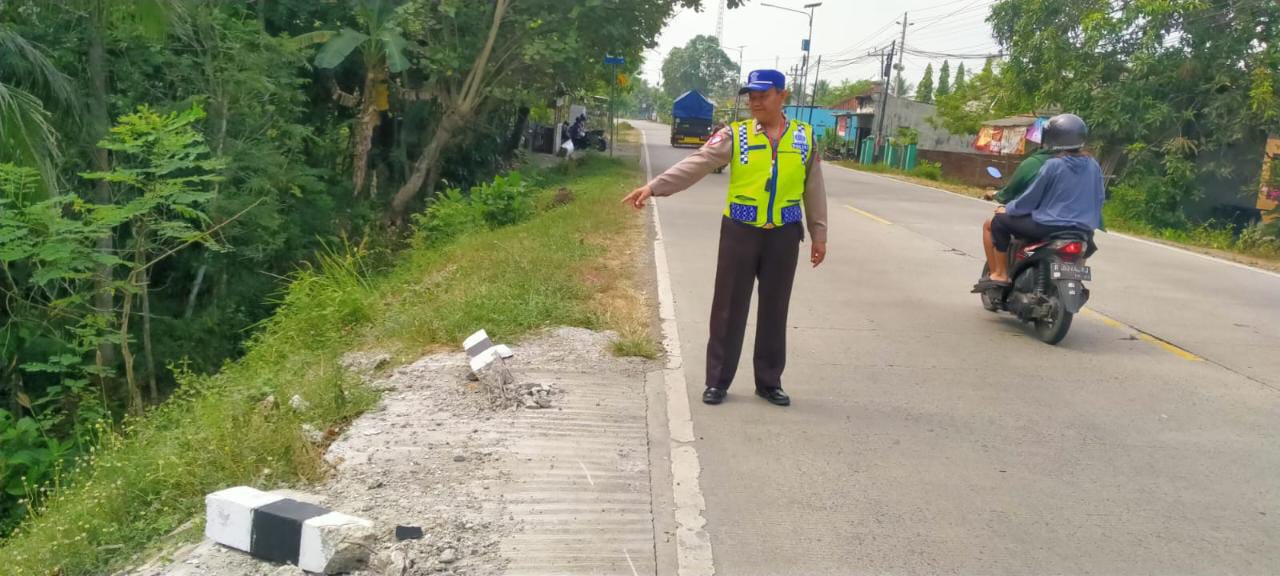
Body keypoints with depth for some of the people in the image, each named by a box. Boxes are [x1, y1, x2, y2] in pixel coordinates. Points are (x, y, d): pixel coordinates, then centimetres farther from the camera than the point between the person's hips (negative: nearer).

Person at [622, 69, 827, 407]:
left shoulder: (805, 137, 3)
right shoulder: (735, 135, -3)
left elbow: (814, 189, 9)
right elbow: (695, 164, -13)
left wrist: (819, 235, 9)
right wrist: (654, 187, -25)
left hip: (784, 235, 2)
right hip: (740, 232, -1)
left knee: (774, 310, 10)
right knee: (729, 308, 5)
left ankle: (769, 381, 24)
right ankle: (717, 381, 17)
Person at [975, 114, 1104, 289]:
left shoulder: (1053, 165, -13)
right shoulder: (1093, 166, 4)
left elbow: (1031, 198, -7)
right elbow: (1099, 198, 12)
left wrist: (1007, 209, 9)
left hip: (1049, 227, -6)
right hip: (1083, 231, 6)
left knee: (997, 222, 6)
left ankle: (999, 274, 2)